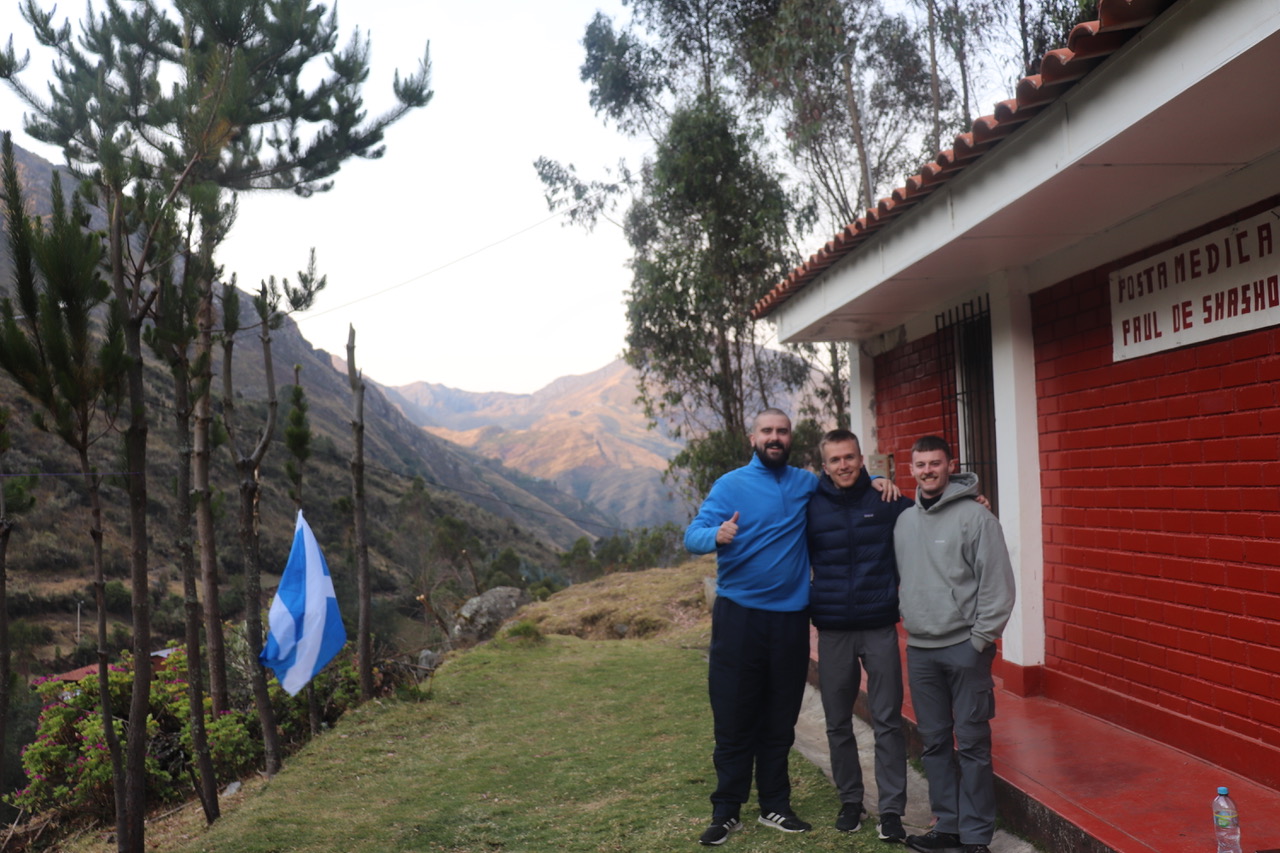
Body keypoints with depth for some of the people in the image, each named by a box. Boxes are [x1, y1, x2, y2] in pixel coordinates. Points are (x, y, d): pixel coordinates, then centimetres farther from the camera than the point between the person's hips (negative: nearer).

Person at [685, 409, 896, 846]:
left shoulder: (807, 484, 9)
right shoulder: (730, 484, -3)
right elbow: (693, 534, -12)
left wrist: (873, 481, 8)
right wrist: (717, 535, -35)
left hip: (791, 617, 4)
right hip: (739, 615, -3)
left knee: (780, 720, 12)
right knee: (734, 717, 1)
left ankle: (775, 806, 25)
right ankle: (726, 811, 14)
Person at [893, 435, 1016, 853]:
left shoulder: (976, 516, -8)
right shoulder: (904, 520, 9)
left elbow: (997, 585, -10)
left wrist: (980, 639, -12)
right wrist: (908, 622, 9)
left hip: (965, 647, -5)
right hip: (919, 649, 5)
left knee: (972, 743, 1)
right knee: (934, 741, 12)